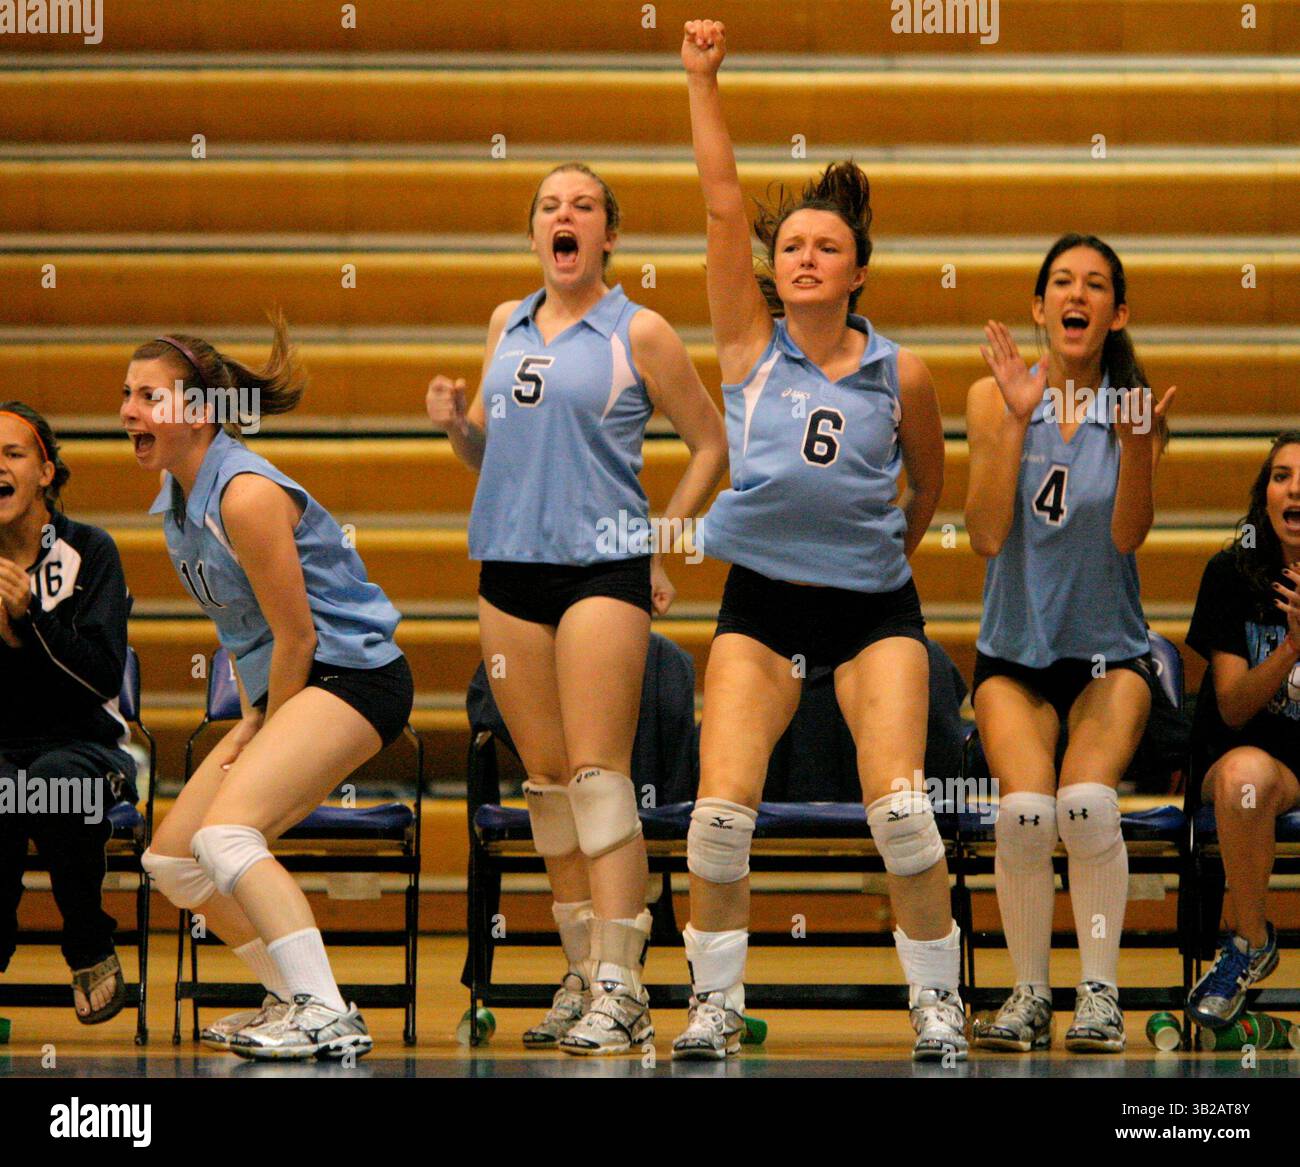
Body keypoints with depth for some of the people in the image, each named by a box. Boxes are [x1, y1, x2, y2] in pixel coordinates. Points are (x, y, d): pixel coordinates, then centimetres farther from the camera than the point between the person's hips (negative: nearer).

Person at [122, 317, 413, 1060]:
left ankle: (327, 1019, -31)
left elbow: (298, 637, -17)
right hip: (283, 690, 10)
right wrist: (249, 725, 8)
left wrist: (263, 732, -6)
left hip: (353, 674, -10)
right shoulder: (177, 501, 9)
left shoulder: (246, 496, -20)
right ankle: (299, 1000, 23)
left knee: (225, 833, -27)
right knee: (172, 860, 11)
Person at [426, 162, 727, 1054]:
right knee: (546, 777, 6)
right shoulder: (507, 324, 16)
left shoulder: (639, 332, 0)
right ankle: (583, 973, 14)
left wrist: (662, 547, 0)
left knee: (598, 772, -12)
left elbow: (709, 445, 5)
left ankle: (621, 989, -14)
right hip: (509, 564, 6)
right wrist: (456, 422, 2)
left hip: (604, 568, -6)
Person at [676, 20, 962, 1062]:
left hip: (875, 604, 0)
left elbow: (929, 482, 18)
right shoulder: (751, 344, 0)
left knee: (899, 806, -13)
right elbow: (722, 202, -8)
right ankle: (717, 1002, 5)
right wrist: (703, 80, -13)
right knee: (722, 810, -12)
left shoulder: (901, 375, 1)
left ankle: (937, 999, 4)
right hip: (762, 603, 0)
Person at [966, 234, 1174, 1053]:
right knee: (1025, 809, -23)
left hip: (1110, 652, 0)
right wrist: (1017, 420, -18)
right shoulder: (995, 397, -1)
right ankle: (1030, 993, -6)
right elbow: (988, 534, -11)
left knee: (1088, 802, -25)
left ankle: (1101, 991, -10)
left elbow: (1128, 534, -12)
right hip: (1015, 649, 0)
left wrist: (1136, 442, -26)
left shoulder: (1135, 405, -1)